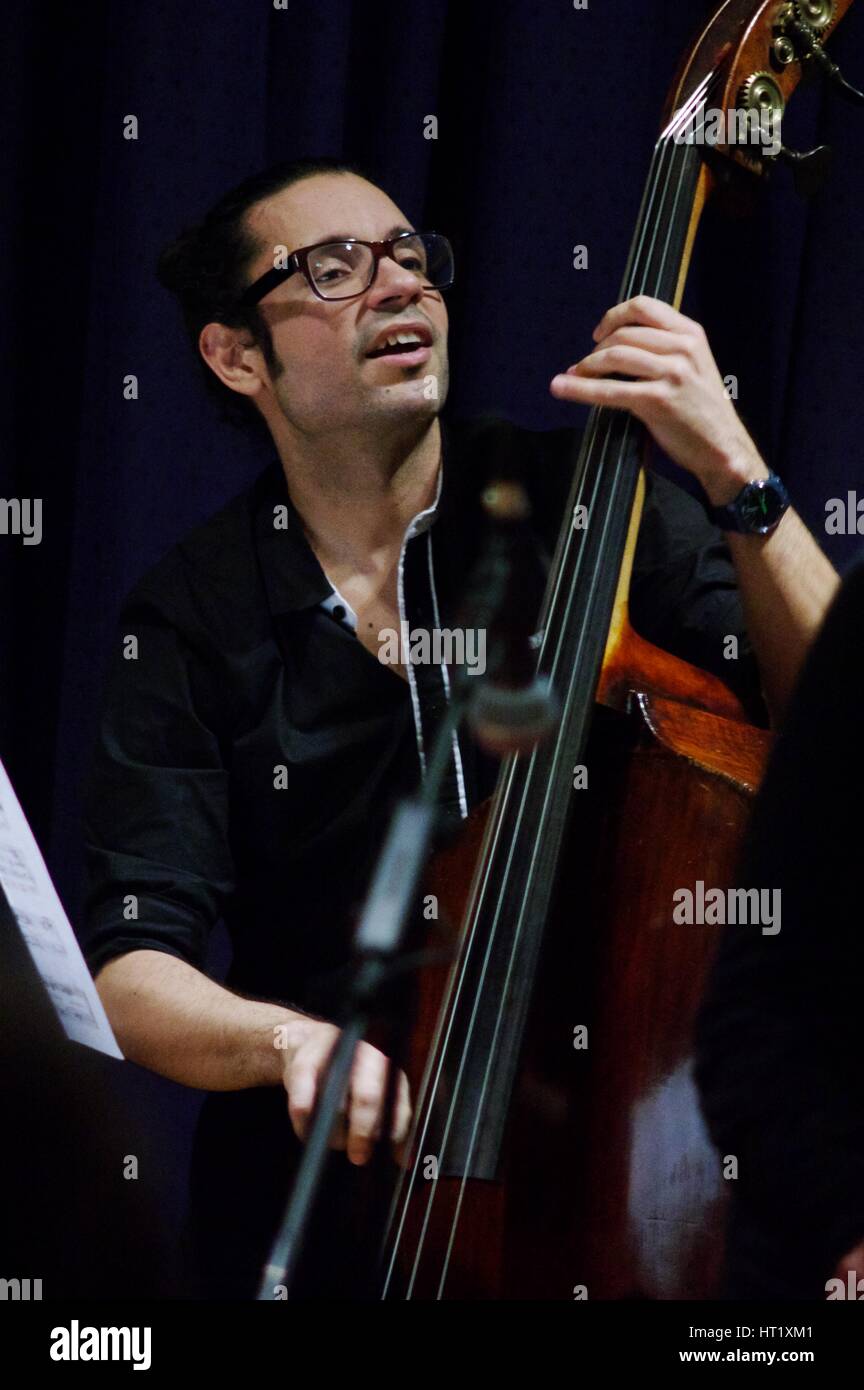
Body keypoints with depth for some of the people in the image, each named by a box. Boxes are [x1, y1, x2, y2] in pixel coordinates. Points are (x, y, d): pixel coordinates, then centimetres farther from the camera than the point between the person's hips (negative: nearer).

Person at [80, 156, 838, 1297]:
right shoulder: (189, 623, 2)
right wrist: (289, 1040, -26)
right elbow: (135, 970, -6)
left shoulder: (579, 506, 1)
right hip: (335, 1167, 0)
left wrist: (736, 474, -20)